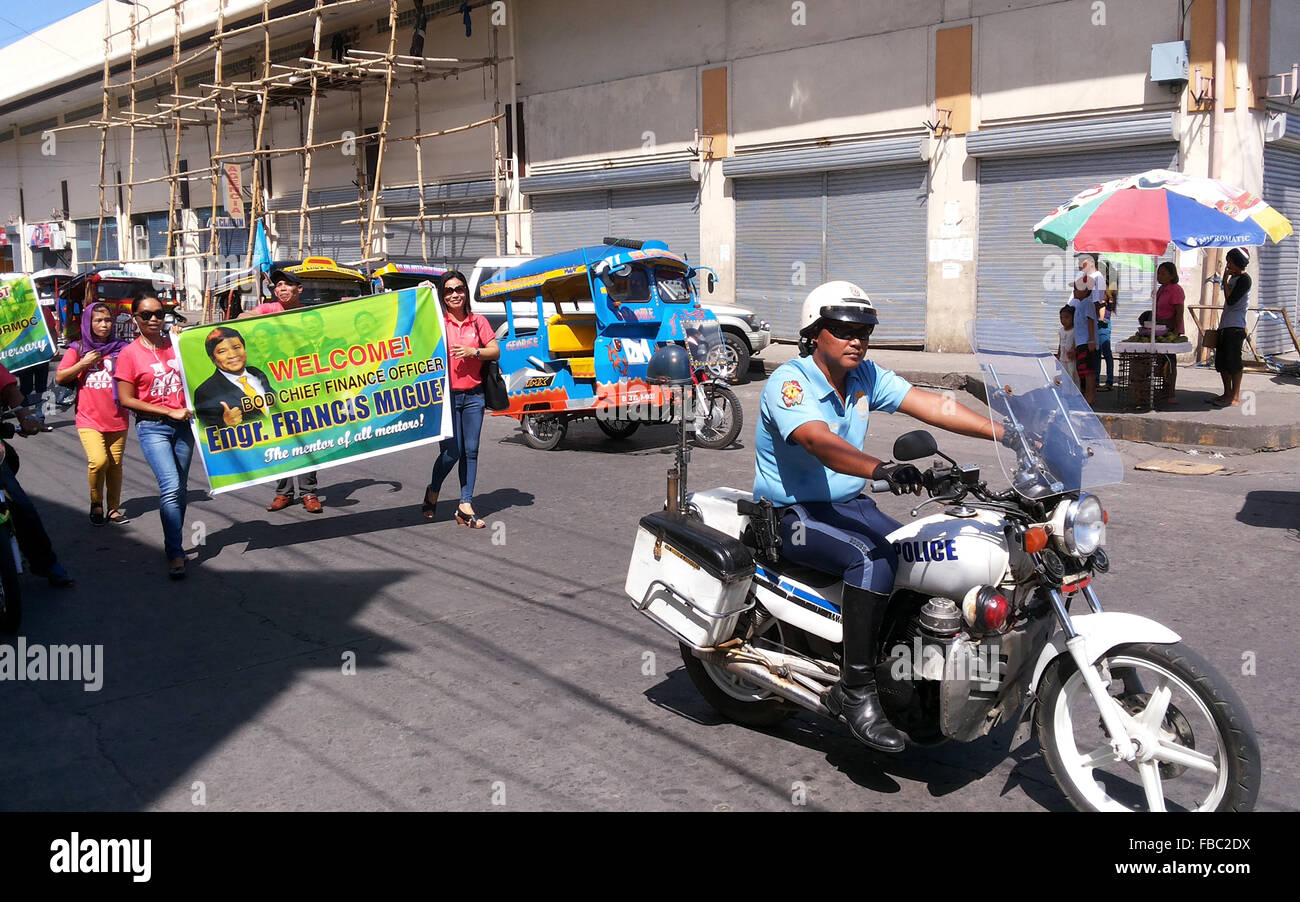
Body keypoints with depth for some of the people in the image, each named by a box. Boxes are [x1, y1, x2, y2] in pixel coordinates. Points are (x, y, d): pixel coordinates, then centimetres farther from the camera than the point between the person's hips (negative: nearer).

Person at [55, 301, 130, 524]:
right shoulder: (78, 349, 7)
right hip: (89, 419, -2)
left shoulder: (121, 348, 8)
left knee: (115, 465, 5)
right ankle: (96, 502, 6)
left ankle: (113, 508, 18)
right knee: (98, 461, -18)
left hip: (117, 420, 2)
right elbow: (60, 378, 4)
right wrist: (84, 363, -7)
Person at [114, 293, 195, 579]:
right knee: (170, 487, -17)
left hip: (183, 424, 4)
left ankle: (174, 543, 24)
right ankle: (176, 554, -14)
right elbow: (127, 399, -6)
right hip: (152, 428, -4)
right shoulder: (129, 354, -4)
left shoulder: (177, 345, 7)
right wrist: (170, 412, -11)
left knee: (180, 488, 10)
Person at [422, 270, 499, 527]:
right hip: (446, 395, -3)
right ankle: (432, 492, 22)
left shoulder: (477, 321, 9)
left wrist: (473, 351, -10)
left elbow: (495, 351, 7)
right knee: (452, 451, -5)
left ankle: (465, 506, 7)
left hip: (473, 395, 3)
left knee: (471, 451, 1)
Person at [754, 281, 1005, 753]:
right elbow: (819, 441, -36)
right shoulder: (789, 382, -17)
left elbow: (931, 405, -6)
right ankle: (855, 691, -25)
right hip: (792, 511, -7)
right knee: (874, 558, -31)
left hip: (849, 503, 7)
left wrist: (1009, 434, -18)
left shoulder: (866, 376, 4)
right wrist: (881, 469, -53)